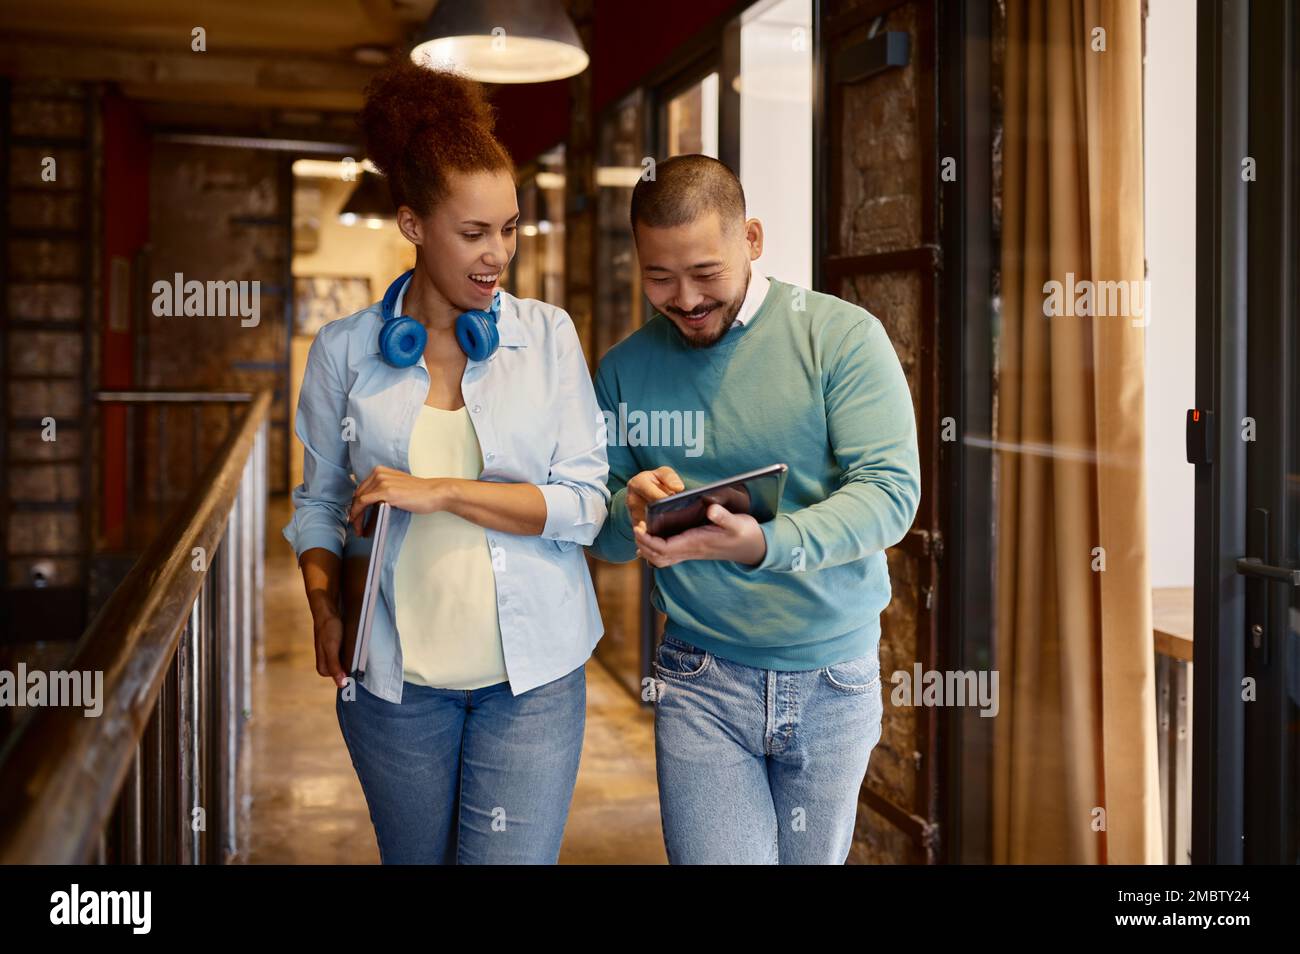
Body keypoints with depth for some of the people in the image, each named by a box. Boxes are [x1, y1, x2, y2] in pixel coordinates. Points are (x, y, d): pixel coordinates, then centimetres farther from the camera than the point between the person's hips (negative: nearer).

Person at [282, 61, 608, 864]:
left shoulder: (548, 334, -1)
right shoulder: (344, 350, 2)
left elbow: (584, 504, -6)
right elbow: (320, 502, 11)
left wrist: (439, 492, -14)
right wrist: (326, 610, -5)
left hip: (531, 672, -1)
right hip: (394, 677, 1)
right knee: (414, 857, 15)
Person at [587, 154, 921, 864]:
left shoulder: (843, 335, -7)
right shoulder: (624, 367, 3)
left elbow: (890, 491, -17)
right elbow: (603, 536, 7)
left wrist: (764, 544, -33)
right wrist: (632, 509, -18)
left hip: (834, 678, 0)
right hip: (700, 679, 1)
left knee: (811, 860, 16)